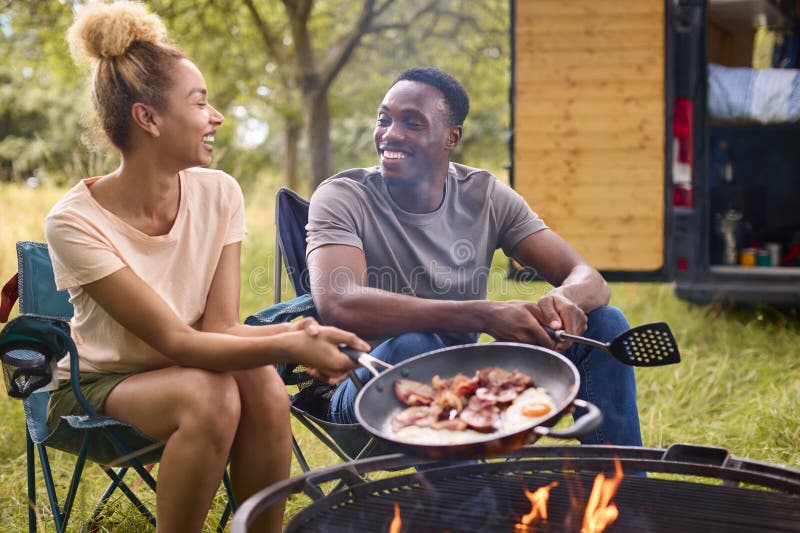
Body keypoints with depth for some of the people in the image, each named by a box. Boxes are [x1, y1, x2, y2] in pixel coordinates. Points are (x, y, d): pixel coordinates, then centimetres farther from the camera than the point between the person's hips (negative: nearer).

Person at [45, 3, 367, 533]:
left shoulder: (218, 194, -10)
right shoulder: (75, 223, -23)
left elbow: (219, 327, -14)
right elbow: (176, 340, -27)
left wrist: (295, 331, -34)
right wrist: (292, 347, -38)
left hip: (187, 370, 4)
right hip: (98, 388, -3)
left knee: (263, 385, -29)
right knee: (210, 395, -33)